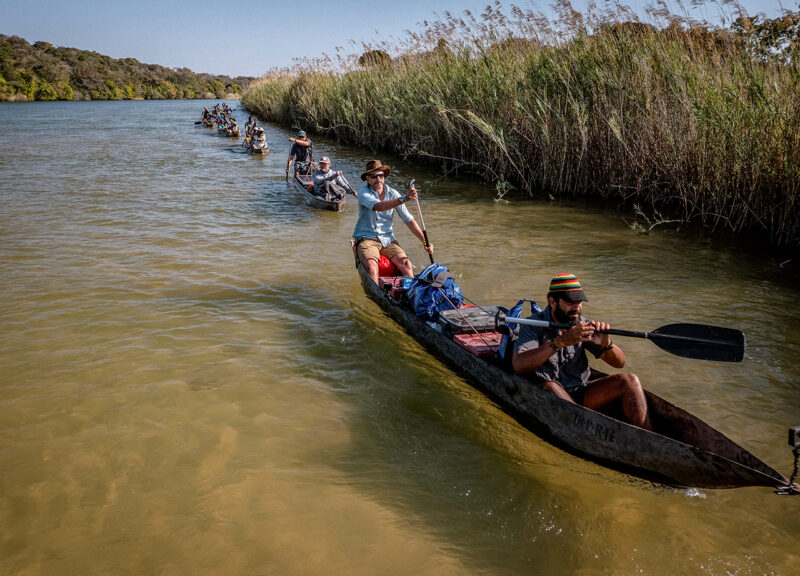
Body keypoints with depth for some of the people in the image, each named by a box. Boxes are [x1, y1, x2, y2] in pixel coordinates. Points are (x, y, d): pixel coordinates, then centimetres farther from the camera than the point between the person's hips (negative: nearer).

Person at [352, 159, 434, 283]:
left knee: (406, 264, -22)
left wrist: (425, 241, -4)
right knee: (371, 266, -33)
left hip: (387, 239, 3)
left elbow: (408, 219, 5)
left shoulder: (393, 194, 5)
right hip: (367, 239, -3)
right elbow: (378, 206, -28)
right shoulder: (363, 193, -7)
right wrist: (404, 198, -40)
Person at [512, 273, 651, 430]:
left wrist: (606, 343, -19)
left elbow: (619, 362, 5)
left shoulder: (582, 325, 5)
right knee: (550, 387, -36)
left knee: (629, 380, -10)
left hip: (580, 395, 5)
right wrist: (560, 342, -34)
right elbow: (519, 365, -26)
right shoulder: (534, 325, -7)